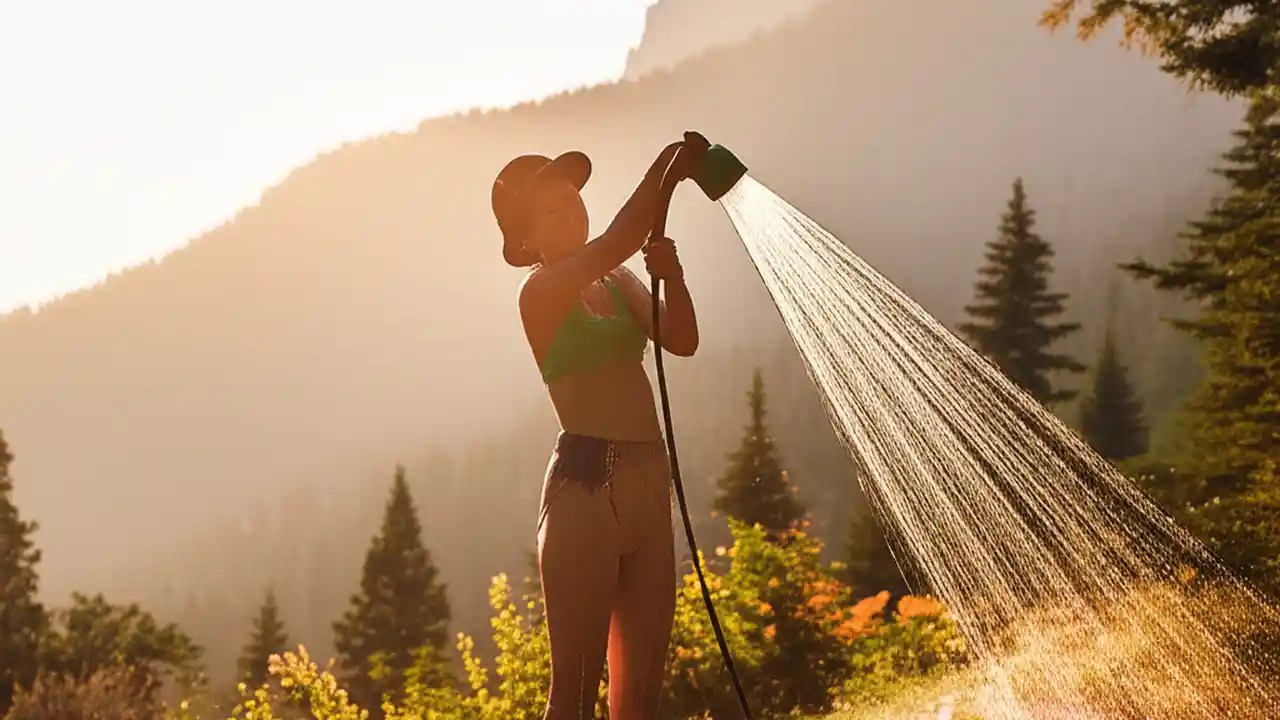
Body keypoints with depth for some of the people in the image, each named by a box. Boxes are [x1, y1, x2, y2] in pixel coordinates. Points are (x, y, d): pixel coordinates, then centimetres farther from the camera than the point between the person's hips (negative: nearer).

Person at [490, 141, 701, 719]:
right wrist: (664, 172, -20)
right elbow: (613, 246, -23)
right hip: (585, 482, -8)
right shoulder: (542, 290, -5)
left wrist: (670, 275, -14)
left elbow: (681, 341, 2)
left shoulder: (617, 282, 17)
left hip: (649, 480, 8)